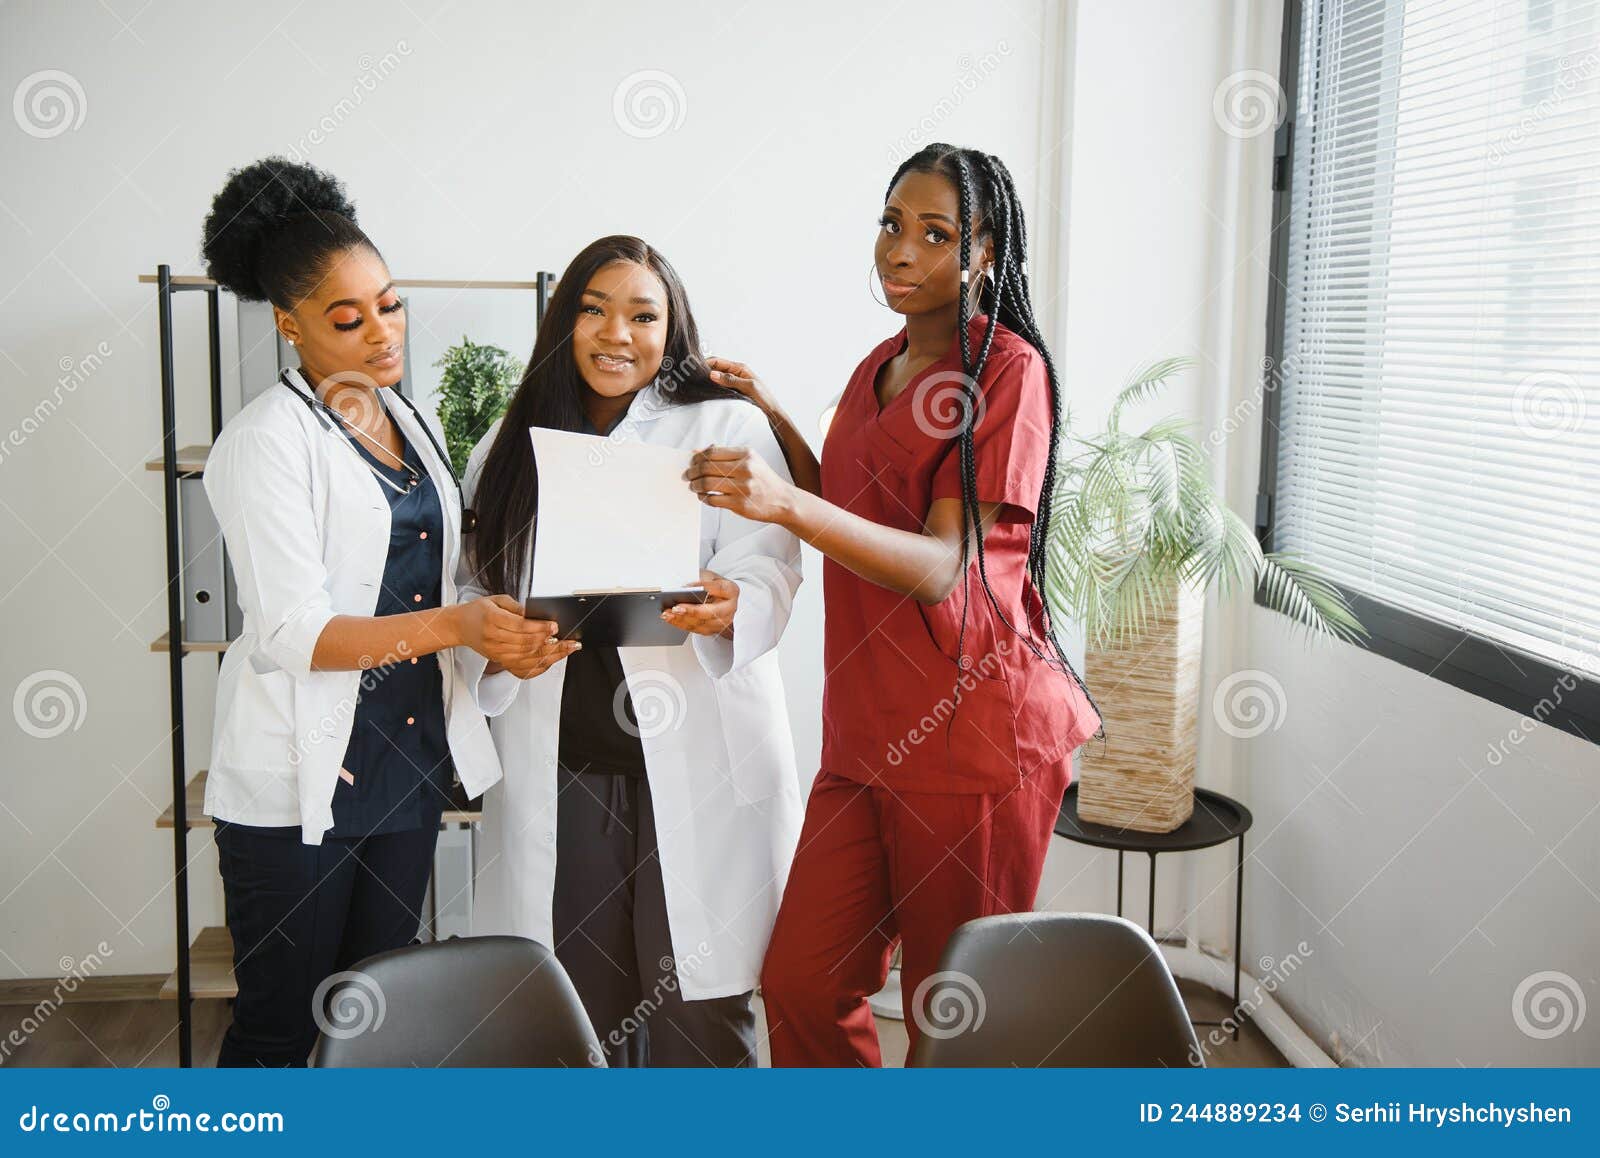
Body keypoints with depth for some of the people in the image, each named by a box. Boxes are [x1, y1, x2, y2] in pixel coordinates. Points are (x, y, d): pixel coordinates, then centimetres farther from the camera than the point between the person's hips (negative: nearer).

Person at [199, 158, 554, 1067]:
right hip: (299, 783, -6)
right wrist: (456, 625, -31)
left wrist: (502, 632, 1)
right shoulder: (270, 441, -13)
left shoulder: (407, 418, 10)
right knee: (280, 1026, 6)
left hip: (407, 764, 7)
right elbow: (293, 631, -21)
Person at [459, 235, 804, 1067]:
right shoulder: (511, 445, 15)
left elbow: (769, 567, -6)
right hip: (558, 772, 3)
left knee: (701, 1013, 0)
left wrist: (729, 605, -28)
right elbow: (472, 587, 13)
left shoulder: (729, 429, 6)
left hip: (697, 767, -2)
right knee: (577, 1017, 8)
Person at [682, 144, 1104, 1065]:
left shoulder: (1009, 368, -10)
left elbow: (939, 565, -19)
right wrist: (776, 420, 13)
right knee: (801, 986, 8)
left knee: (954, 1014, 5)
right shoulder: (882, 366, 17)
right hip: (869, 730, 8)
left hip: (975, 732, -7)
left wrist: (788, 505, -33)